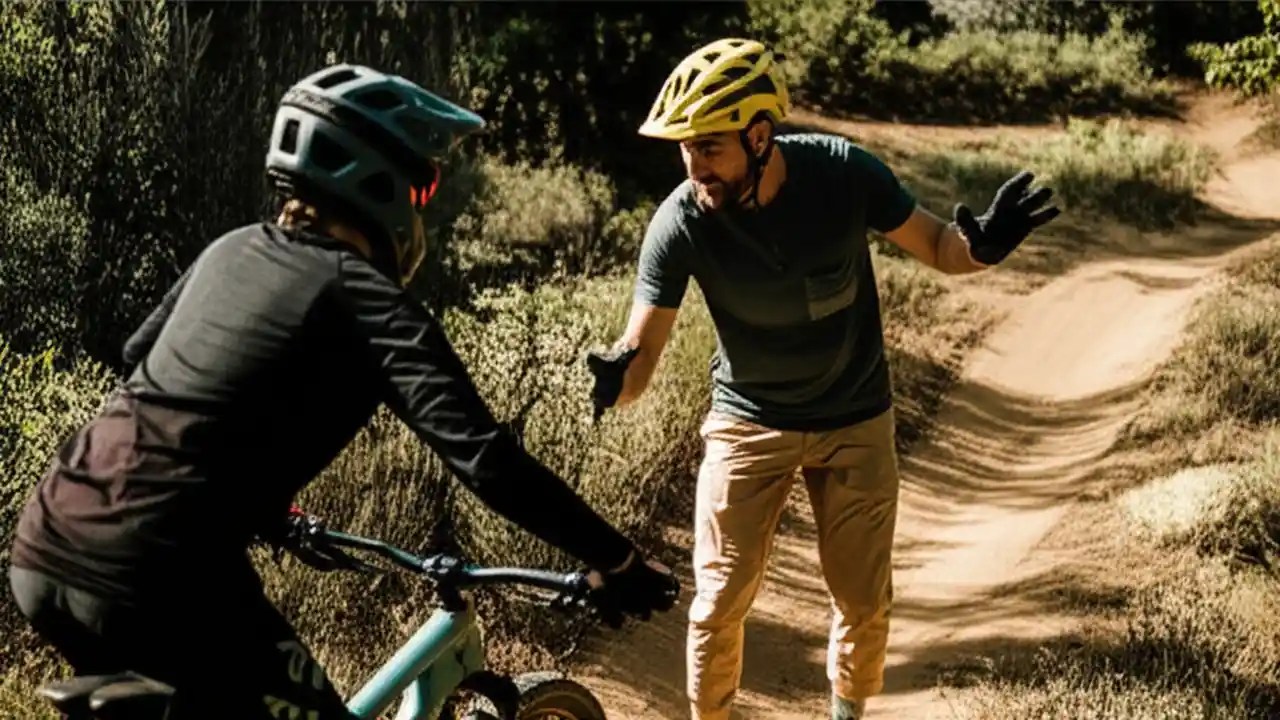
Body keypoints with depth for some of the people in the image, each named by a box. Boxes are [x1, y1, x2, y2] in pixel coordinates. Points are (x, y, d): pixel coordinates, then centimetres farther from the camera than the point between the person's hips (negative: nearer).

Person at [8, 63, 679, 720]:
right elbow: (485, 458, -14)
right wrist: (617, 561, -6)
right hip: (153, 580, -8)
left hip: (43, 555, 8)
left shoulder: (232, 249, 16)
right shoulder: (363, 295, -5)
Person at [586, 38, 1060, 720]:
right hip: (748, 425, -1)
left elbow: (938, 247, -9)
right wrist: (616, 375, -45)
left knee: (863, 601, 9)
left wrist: (982, 244, -33)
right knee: (718, 602, -1)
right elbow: (643, 347, -21)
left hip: (855, 422, 1)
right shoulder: (679, 223, -24)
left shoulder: (843, 172, -23)